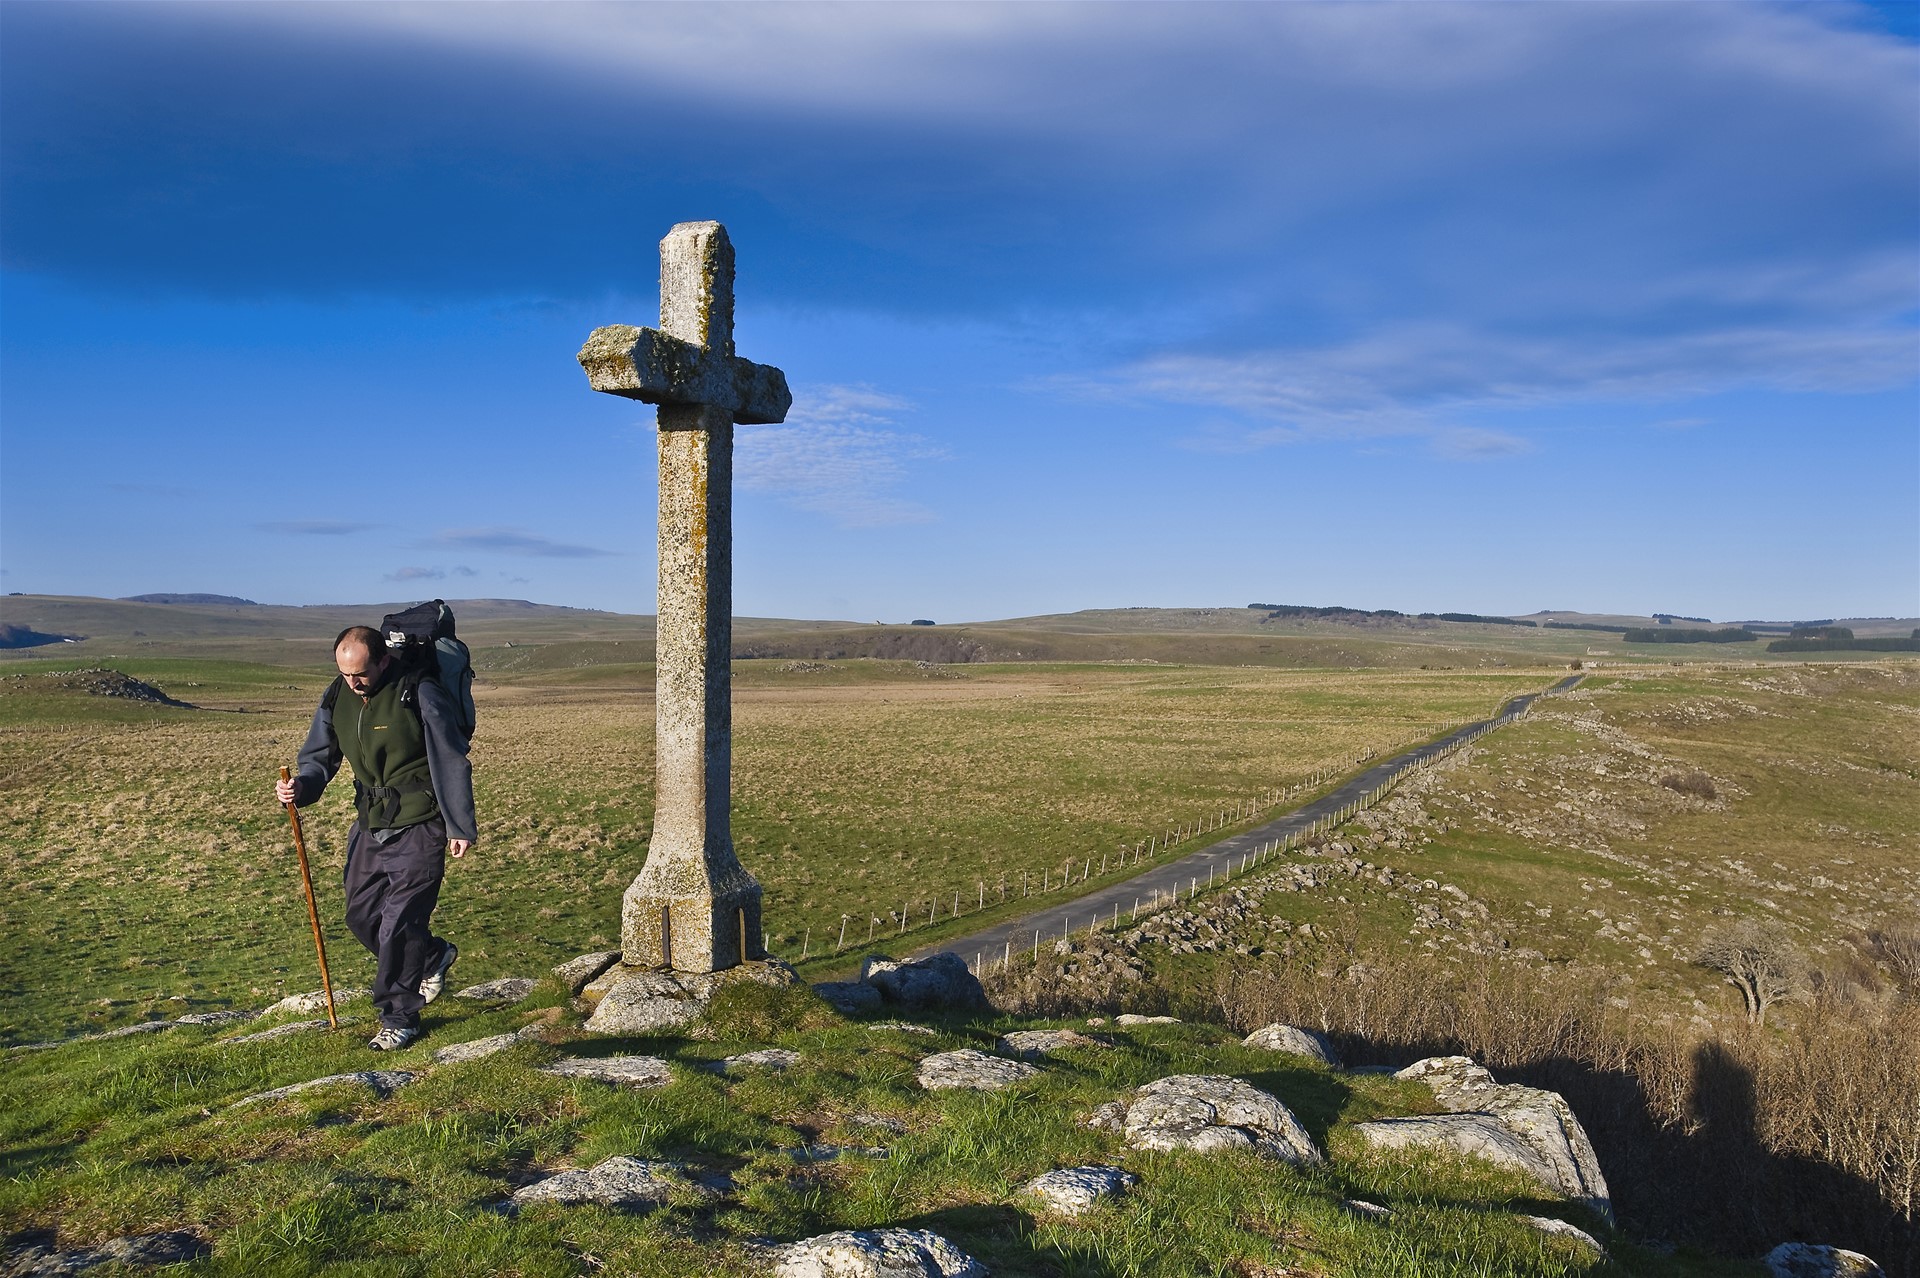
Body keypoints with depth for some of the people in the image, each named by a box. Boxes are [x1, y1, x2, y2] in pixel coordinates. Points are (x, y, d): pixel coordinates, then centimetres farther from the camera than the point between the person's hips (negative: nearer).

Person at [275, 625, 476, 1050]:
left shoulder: (420, 694, -16)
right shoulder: (337, 698, 2)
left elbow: (451, 763, -12)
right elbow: (319, 757, 11)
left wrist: (460, 827, -10)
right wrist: (300, 786, -13)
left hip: (418, 829, -7)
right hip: (370, 827, 7)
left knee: (399, 924, -6)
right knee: (362, 915, 13)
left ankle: (399, 1019, 10)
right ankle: (433, 957, 38)